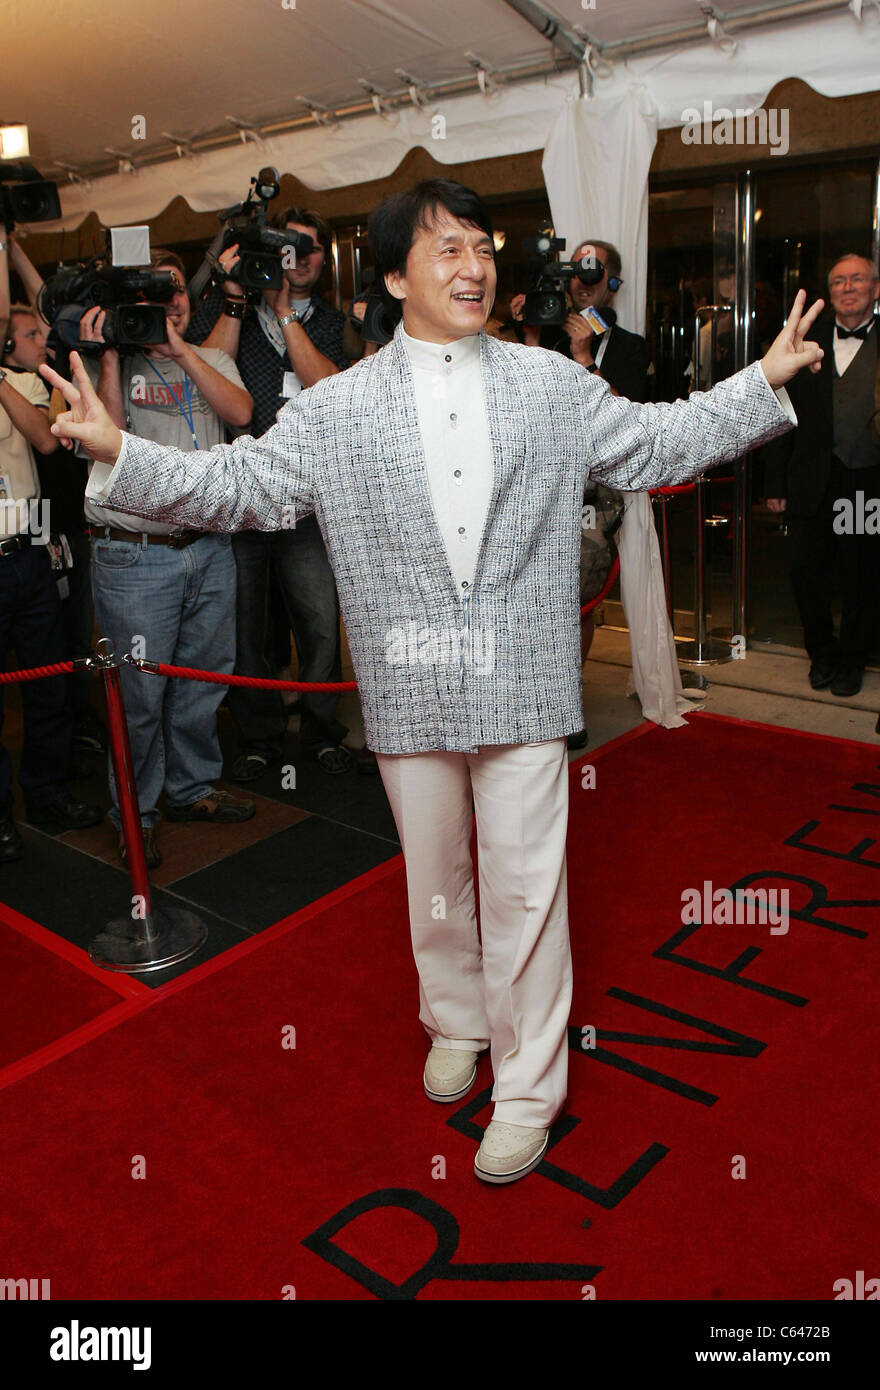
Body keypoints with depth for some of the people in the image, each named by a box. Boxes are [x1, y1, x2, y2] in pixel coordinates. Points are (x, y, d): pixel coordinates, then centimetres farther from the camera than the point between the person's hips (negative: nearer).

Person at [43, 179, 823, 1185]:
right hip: (409, 689, 1)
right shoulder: (338, 409, 2)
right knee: (433, 876, 17)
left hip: (522, 685, 0)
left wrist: (765, 381, 9)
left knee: (525, 886, 3)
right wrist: (116, 452, -11)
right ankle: (456, 1023, 44)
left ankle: (528, 1091, 22)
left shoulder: (554, 386, 7)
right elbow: (234, 486, 0)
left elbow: (658, 445, 14)